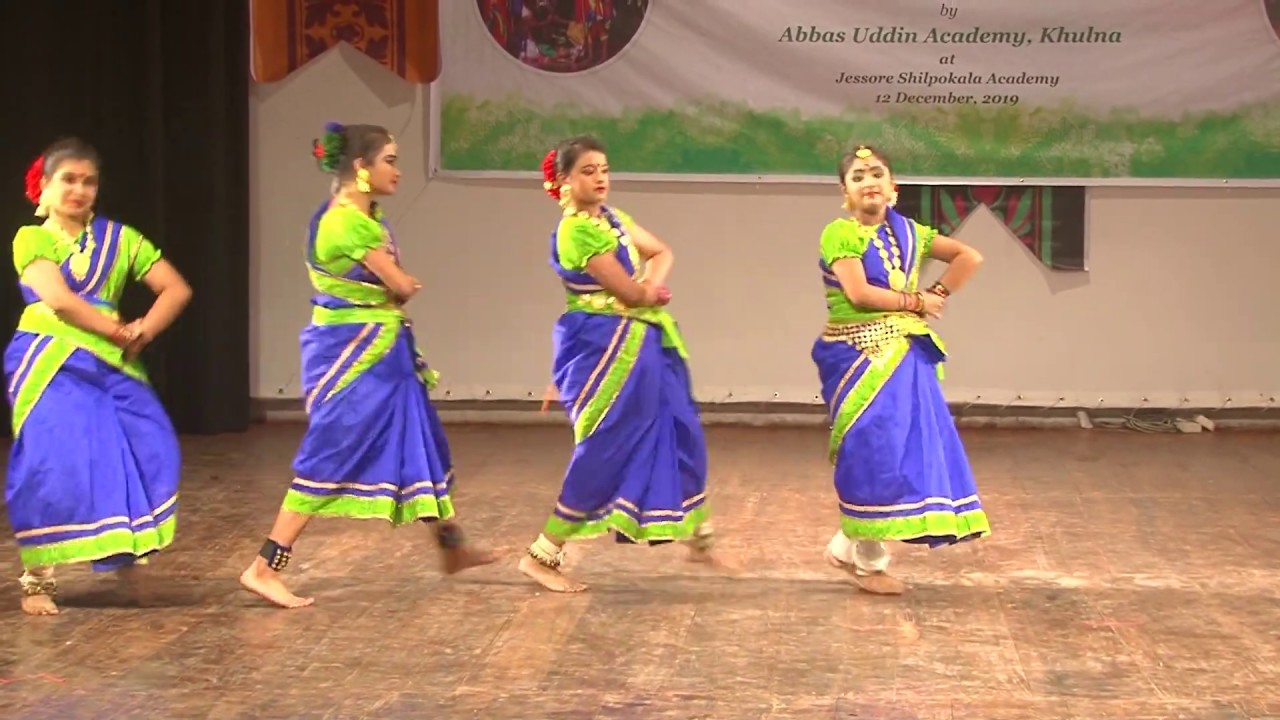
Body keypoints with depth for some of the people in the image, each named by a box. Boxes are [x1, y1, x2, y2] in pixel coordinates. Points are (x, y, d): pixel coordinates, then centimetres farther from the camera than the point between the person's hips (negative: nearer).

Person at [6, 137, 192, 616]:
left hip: (111, 365, 4)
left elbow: (176, 290, 8)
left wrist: (144, 331, -8)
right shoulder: (31, 238, 1)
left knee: (149, 451, -8)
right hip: (52, 364, -4)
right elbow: (58, 299, -14)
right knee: (51, 467, -12)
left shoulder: (118, 238, 12)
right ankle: (37, 580, 1)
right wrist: (119, 330, -10)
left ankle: (125, 555, 14)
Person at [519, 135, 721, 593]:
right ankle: (542, 556, -1)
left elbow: (662, 253, 10)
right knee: (604, 451, -9)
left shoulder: (611, 216, 10)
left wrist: (650, 285, -10)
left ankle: (699, 539, 29)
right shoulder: (577, 231, -19)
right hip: (604, 347, -9)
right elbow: (630, 293, -20)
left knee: (681, 436, 14)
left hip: (640, 344, 9)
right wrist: (654, 292, 1)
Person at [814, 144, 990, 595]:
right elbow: (859, 293, -19)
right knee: (873, 450, -6)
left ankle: (848, 547, 19)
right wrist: (916, 300, -9)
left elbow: (969, 257, 14)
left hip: (905, 354, 6)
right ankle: (868, 562, 8)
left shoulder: (908, 233, 10)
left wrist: (938, 295, 1)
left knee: (908, 448, 4)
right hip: (860, 356, -6)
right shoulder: (841, 234, -7)